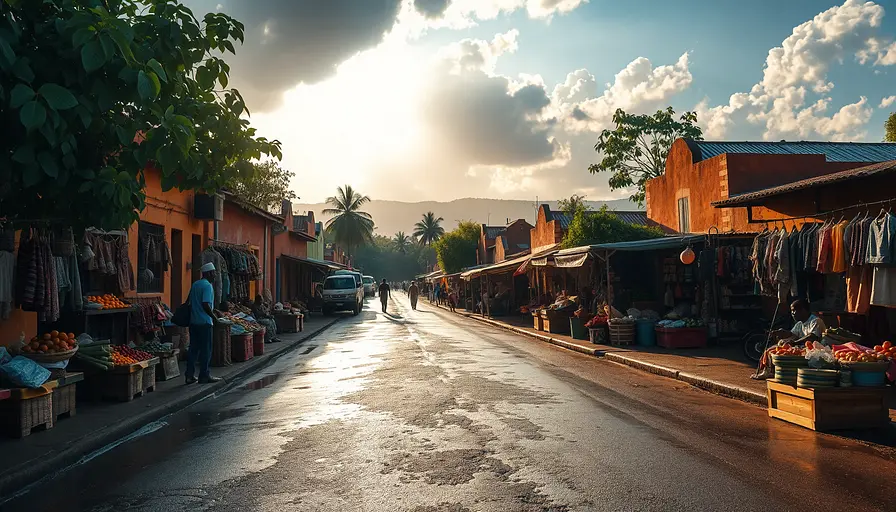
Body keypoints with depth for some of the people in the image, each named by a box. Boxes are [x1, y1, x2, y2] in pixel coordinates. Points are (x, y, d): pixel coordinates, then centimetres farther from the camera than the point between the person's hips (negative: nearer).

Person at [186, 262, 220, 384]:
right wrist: (214, 316, -9)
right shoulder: (207, 286, -13)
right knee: (206, 349, 0)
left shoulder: (195, 284, 14)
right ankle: (204, 375, 4)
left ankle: (190, 375, 12)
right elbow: (205, 305, -22)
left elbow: (190, 302, 19)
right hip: (205, 322, -8)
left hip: (193, 321, 8)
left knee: (193, 348, 11)